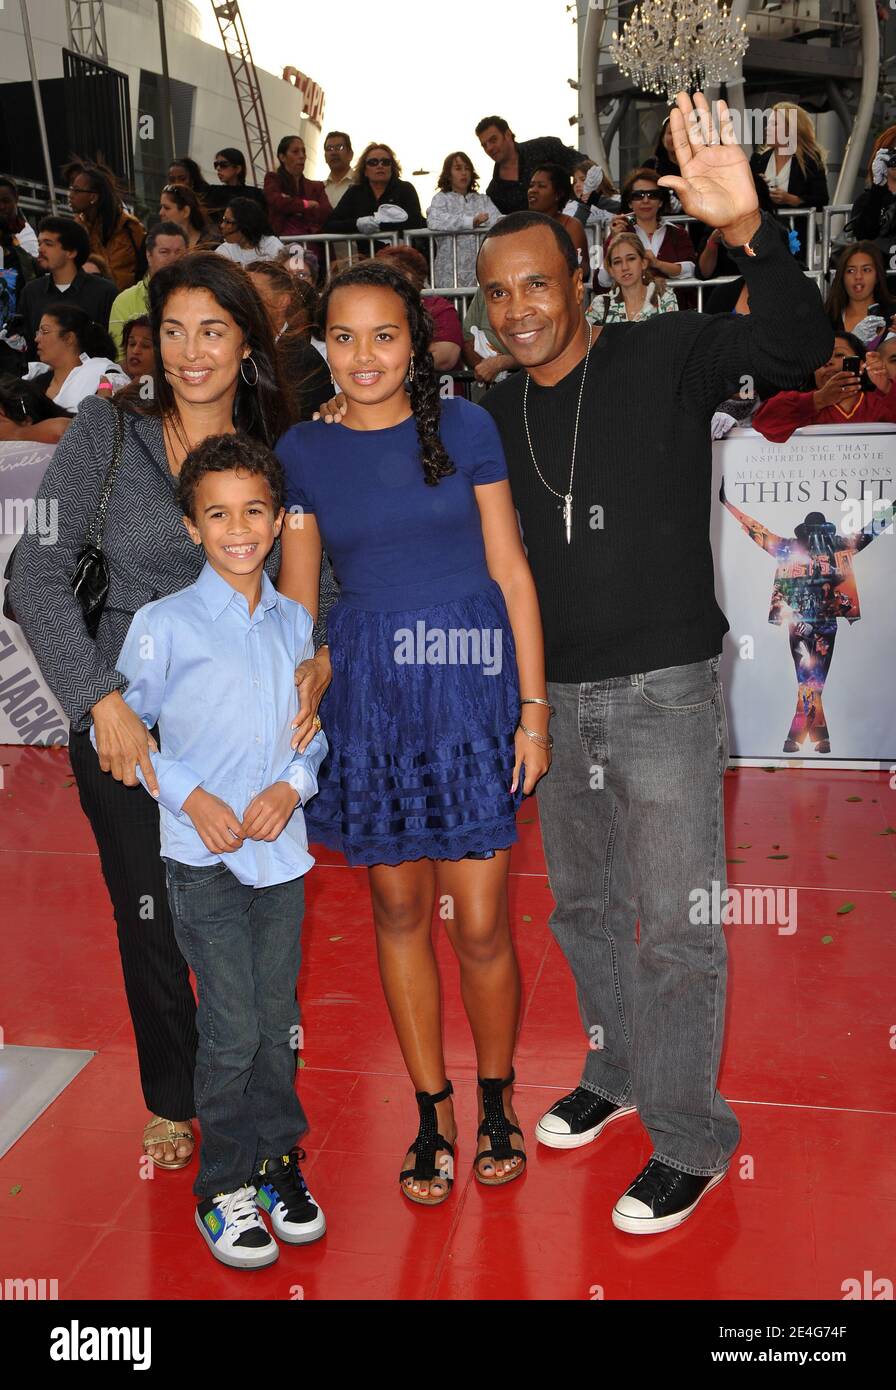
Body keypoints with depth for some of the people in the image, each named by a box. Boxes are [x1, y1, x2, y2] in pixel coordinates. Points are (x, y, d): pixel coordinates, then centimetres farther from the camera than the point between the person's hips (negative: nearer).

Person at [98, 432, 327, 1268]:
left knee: (278, 1021, 12)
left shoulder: (296, 624, 6)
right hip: (205, 857, -4)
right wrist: (190, 796, -12)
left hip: (282, 850, 4)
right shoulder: (164, 625, -7)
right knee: (231, 1032, -2)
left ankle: (277, 1160, 31)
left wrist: (293, 783, -6)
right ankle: (223, 1186, 18)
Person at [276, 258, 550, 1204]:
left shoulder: (464, 427, 1)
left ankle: (496, 1099, 26)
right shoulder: (303, 451, 6)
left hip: (471, 684, -2)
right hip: (366, 693, 2)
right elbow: (295, 602, 7)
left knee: (479, 921, 0)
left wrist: (534, 707, -3)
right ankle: (432, 1109, 29)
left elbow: (510, 571, 1)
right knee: (398, 909, 10)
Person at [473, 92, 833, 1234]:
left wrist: (748, 229, -37)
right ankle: (616, 1072, 41)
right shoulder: (496, 415, 7)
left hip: (662, 690, -5)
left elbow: (798, 347, -23)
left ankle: (689, 1139, 20)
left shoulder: (665, 357, -7)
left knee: (674, 926, 2)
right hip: (555, 697, 6)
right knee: (584, 905, 18)